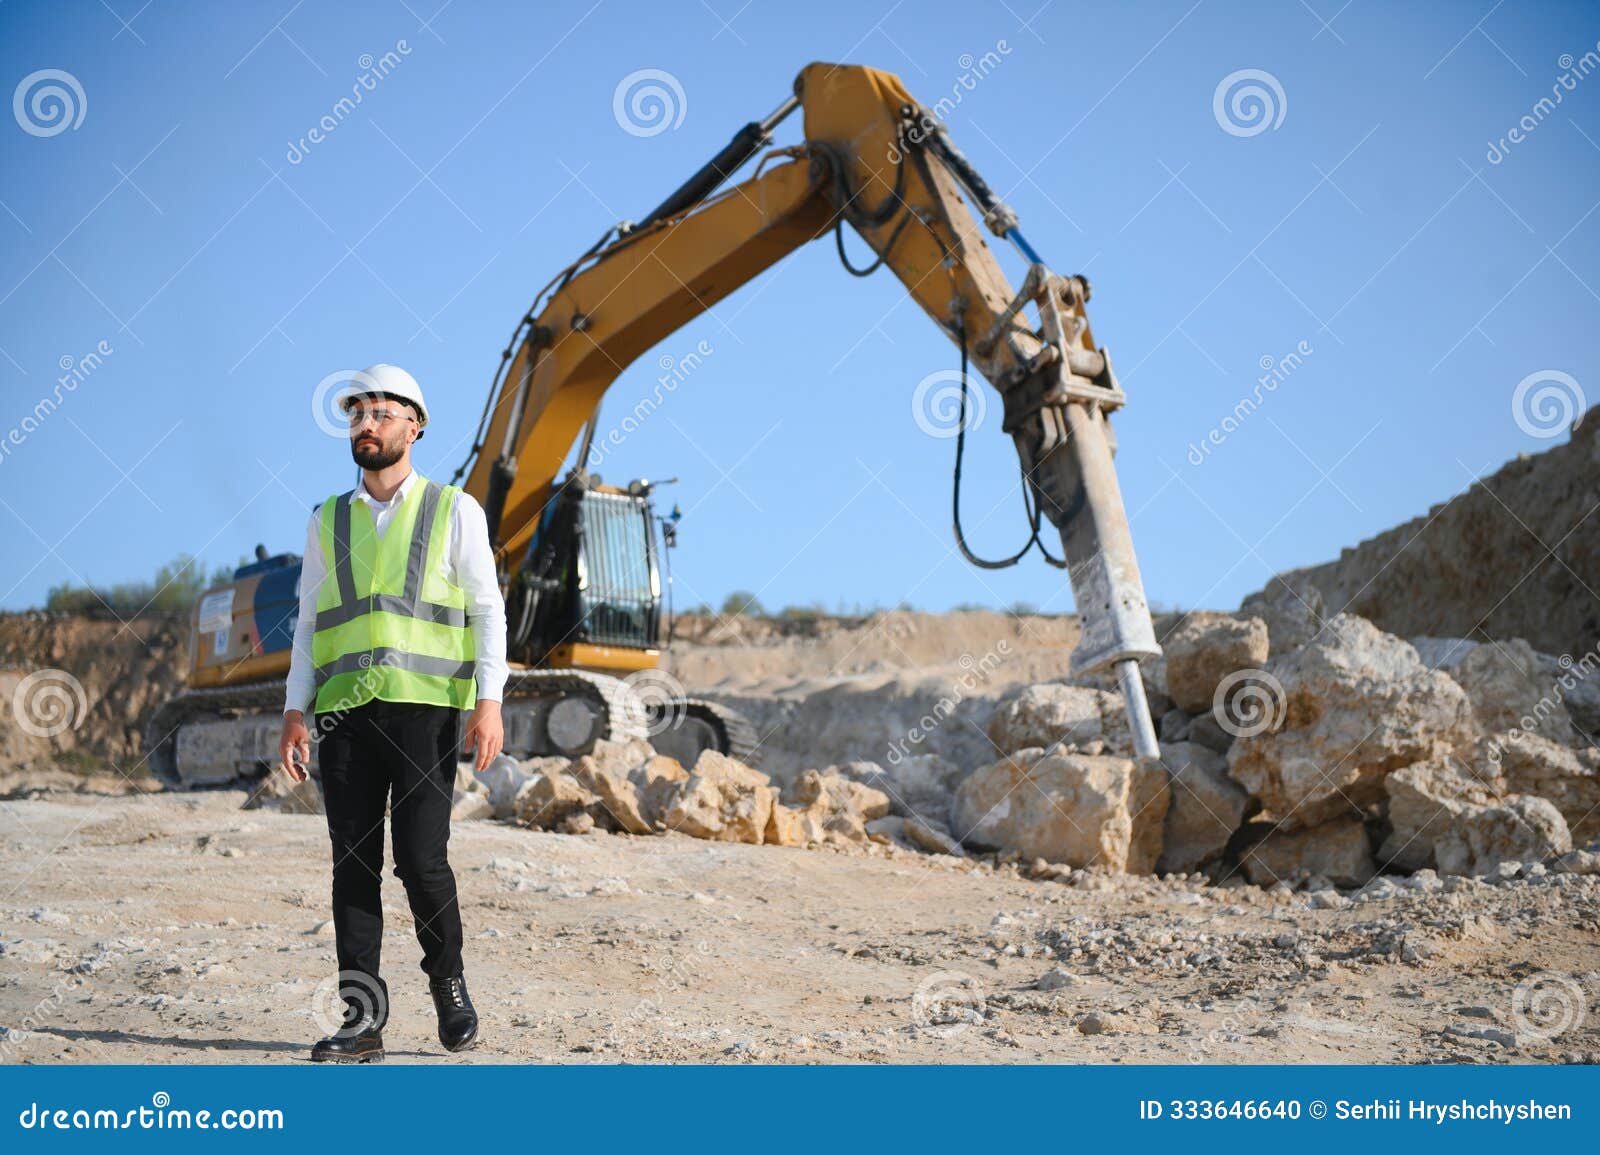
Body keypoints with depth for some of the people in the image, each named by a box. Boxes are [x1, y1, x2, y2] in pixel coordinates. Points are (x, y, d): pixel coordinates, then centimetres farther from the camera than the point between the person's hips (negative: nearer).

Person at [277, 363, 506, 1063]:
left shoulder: (455, 512, 5)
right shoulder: (328, 520, 15)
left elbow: (487, 611, 1)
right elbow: (309, 625, 15)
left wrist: (489, 703, -10)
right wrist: (293, 714, 5)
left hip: (425, 710, -3)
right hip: (345, 713, 3)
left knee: (420, 860, -10)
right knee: (354, 866, 0)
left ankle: (447, 981, 16)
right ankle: (363, 1020, 4)